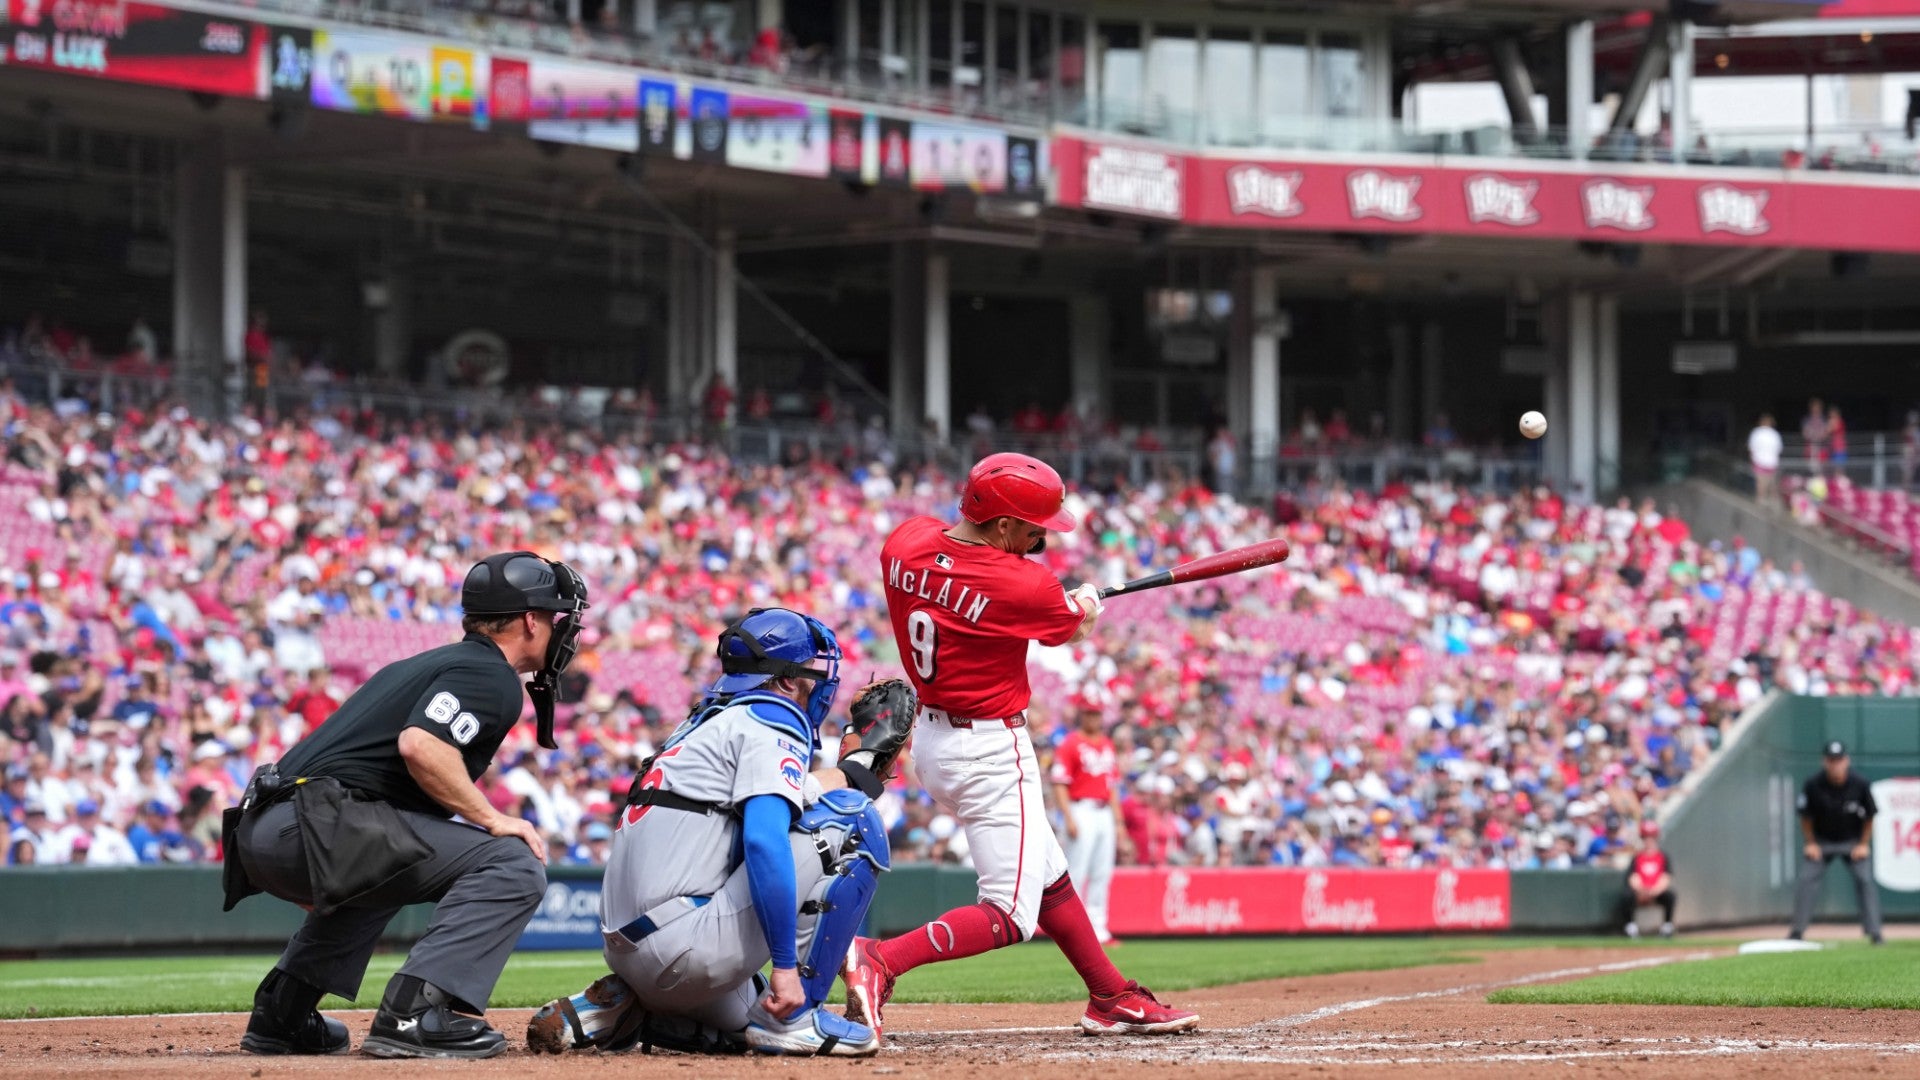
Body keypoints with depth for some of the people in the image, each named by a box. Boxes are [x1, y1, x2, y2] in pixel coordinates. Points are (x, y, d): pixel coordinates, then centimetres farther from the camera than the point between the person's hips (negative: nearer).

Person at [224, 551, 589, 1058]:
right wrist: (491, 819, -10)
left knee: (380, 868, 41)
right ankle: (414, 1014, -22)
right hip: (317, 830, -10)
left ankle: (281, 1013, 29)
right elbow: (420, 745, -20)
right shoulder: (493, 677, -2)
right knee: (513, 864, -11)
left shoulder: (426, 664, 28)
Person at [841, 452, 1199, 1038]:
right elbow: (1077, 625, -2)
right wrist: (1088, 600, 22)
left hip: (931, 736, 9)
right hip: (990, 753, -9)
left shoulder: (904, 541, -7)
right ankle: (881, 961, -24)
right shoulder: (1023, 586, -24)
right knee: (1010, 914, -7)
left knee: (1049, 877, 22)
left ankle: (1111, 998, 32)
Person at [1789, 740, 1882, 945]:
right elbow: (1806, 816, -3)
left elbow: (1869, 817, -4)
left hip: (1854, 842, 0)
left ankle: (1874, 932, -8)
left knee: (1865, 880, -13)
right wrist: (1810, 843, -4)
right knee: (1806, 880, -12)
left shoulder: (1860, 784, -18)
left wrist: (1863, 844, -6)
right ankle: (1797, 931, -4)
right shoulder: (1813, 785, -18)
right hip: (1821, 842, 0)